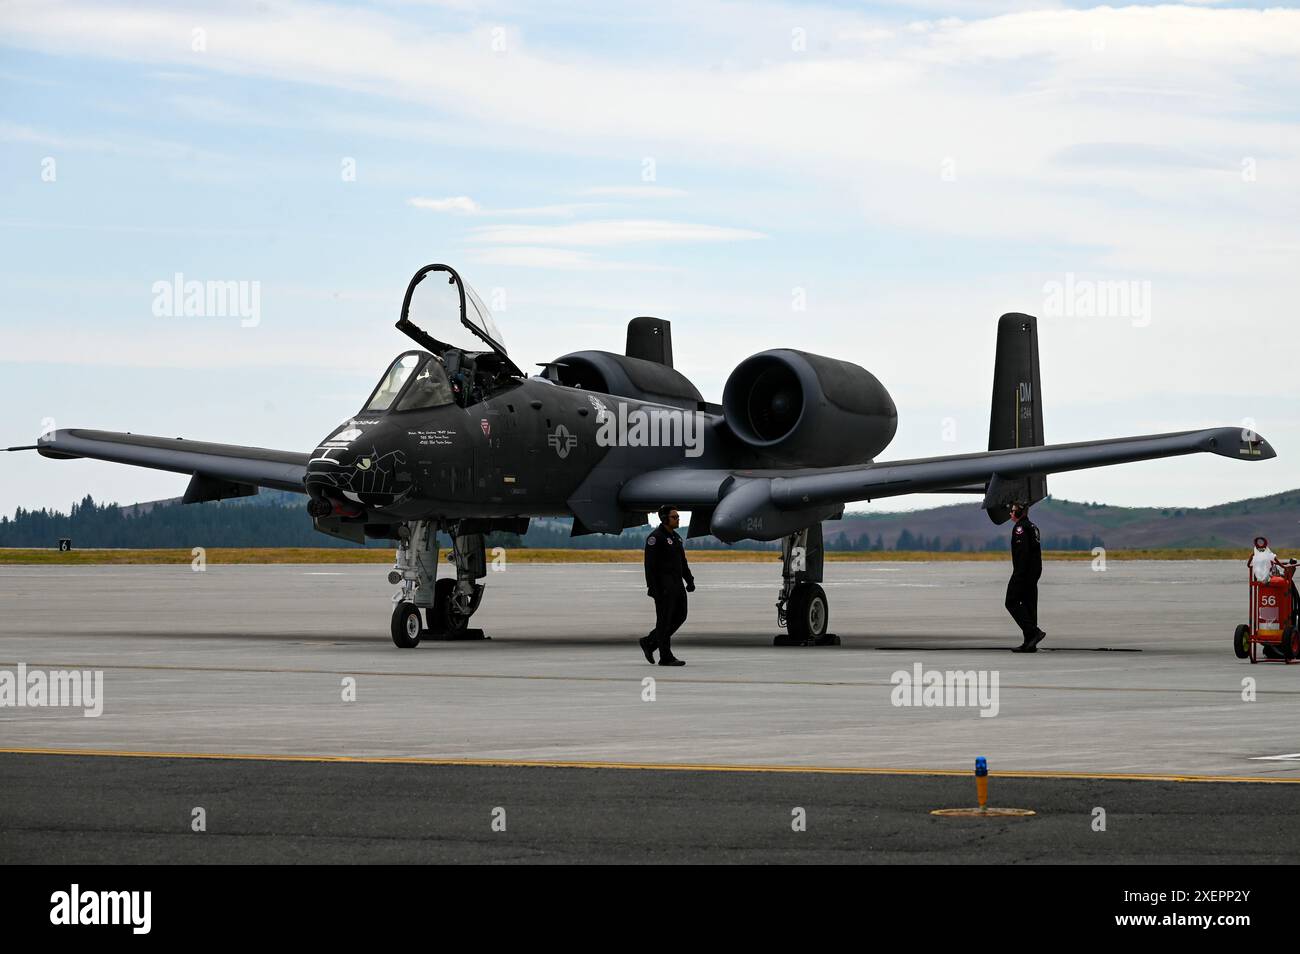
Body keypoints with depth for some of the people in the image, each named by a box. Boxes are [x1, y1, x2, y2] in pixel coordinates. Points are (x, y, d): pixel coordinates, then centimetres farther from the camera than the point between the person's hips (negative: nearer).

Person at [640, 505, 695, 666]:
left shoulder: (675, 537, 16)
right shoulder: (655, 537, -12)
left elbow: (682, 561, 19)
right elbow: (650, 564, -16)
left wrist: (689, 580, 10)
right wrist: (652, 587, -20)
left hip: (677, 583, 9)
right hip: (663, 585, -9)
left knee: (680, 616, 9)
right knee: (665, 620, -4)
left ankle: (649, 642, 19)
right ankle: (666, 657, 0)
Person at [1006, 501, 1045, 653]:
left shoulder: (1020, 528, -13)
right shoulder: (1032, 527, 18)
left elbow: (1022, 553, -21)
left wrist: (1018, 575, -22)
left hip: (1024, 572, -10)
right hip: (1034, 572, 10)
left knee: (1012, 602, -4)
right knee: (1029, 605, 9)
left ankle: (1034, 632, -16)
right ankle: (1030, 643, 7)